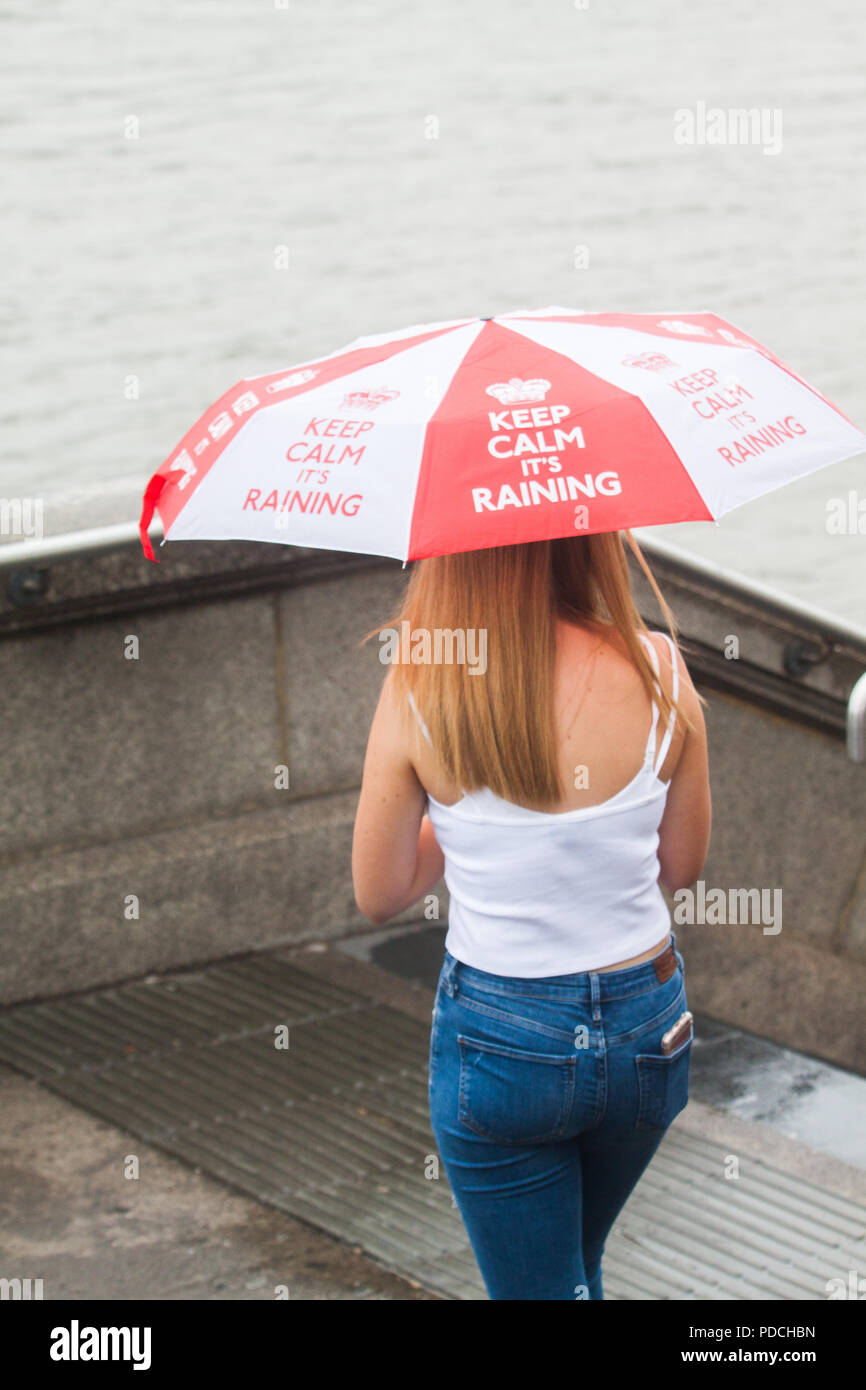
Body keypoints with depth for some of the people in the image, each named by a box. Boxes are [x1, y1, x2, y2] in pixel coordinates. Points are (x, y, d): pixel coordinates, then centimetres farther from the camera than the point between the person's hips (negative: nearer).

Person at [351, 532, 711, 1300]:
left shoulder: (418, 690, -17)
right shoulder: (658, 670, -14)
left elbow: (379, 895, -5)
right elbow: (682, 865, 1)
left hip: (500, 1043, -3)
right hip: (648, 1029, 3)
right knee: (579, 1265, 28)